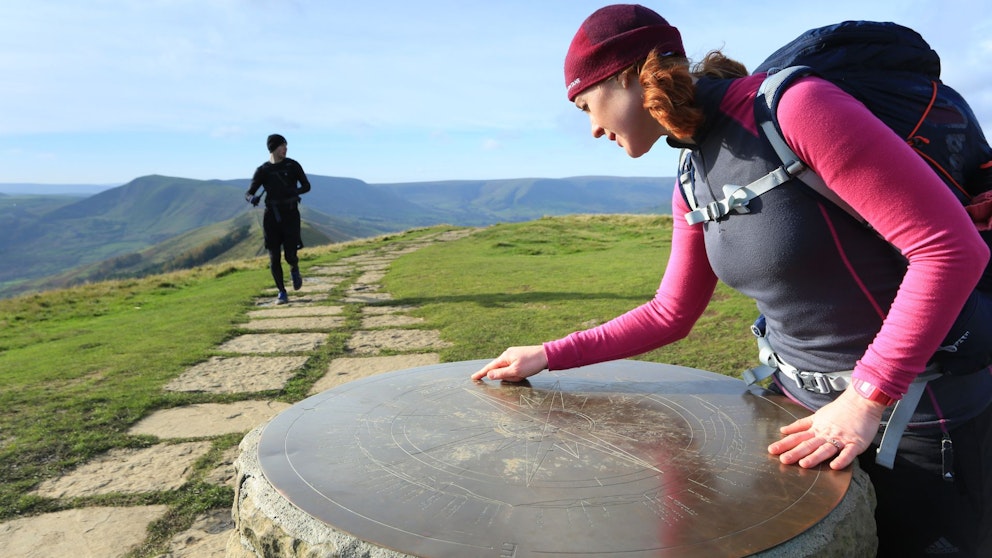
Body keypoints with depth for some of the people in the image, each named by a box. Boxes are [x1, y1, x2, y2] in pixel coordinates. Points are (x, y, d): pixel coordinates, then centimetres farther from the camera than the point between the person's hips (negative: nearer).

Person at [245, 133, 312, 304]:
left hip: (290, 215, -1)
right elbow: (248, 193, 3)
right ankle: (282, 292, 16)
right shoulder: (262, 170, 3)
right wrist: (252, 198, -22)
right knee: (274, 258, 0)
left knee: (290, 256, -9)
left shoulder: (292, 165, 2)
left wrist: (296, 191, -17)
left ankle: (295, 270, 29)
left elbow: (307, 186, 6)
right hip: (271, 216, 1)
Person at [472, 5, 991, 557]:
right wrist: (549, 356, 7)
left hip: (923, 417, -6)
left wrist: (865, 400, -21)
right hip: (805, 407, 7)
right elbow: (670, 315, 9)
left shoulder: (796, 106, -21)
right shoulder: (693, 186, 2)